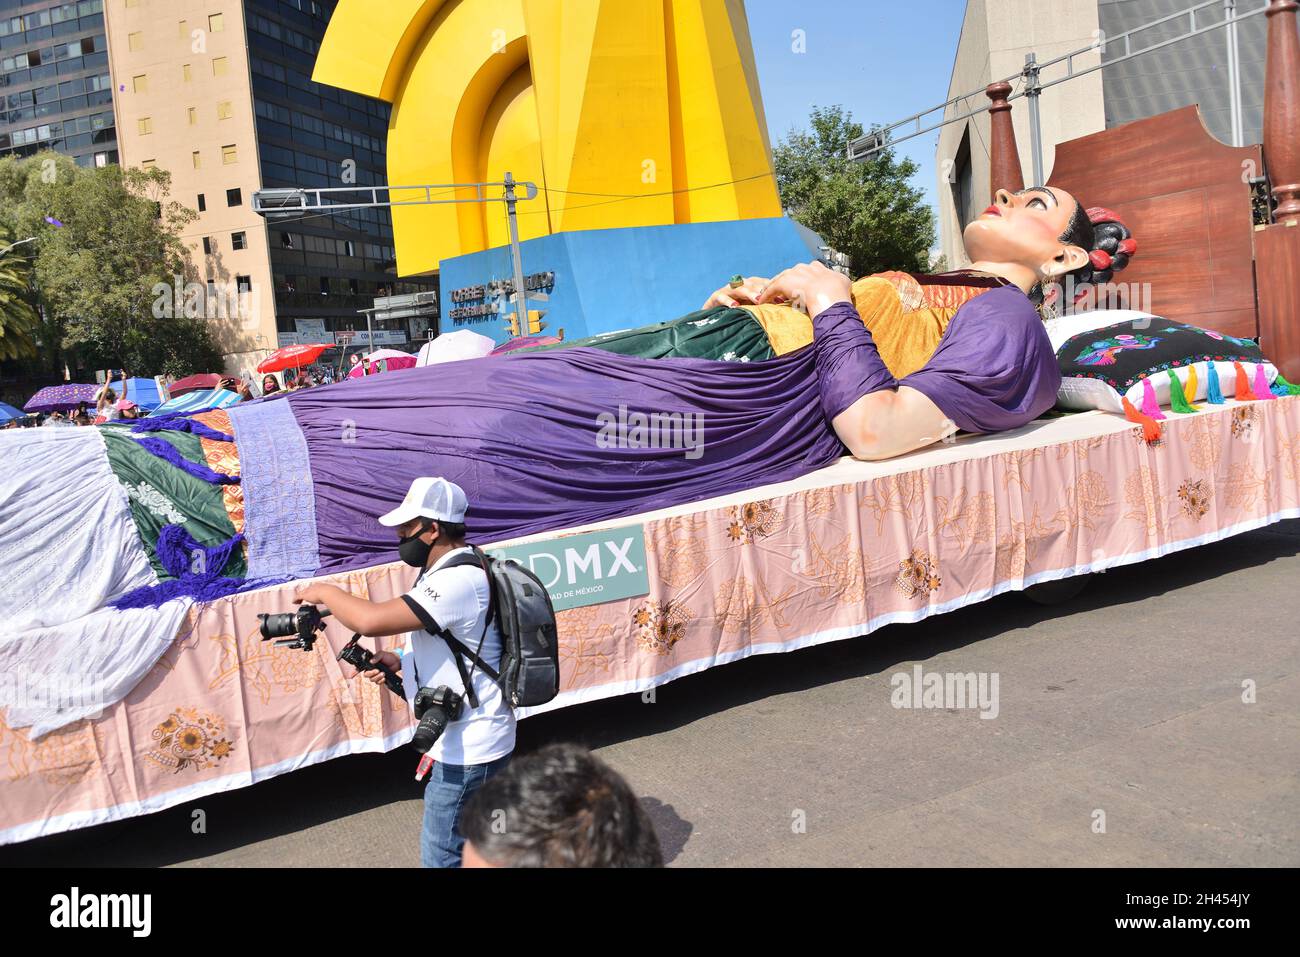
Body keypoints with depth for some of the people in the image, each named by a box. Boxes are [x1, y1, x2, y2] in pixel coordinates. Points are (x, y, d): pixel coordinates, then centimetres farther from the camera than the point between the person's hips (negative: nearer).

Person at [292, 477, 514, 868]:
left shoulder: (458, 580, -26)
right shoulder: (454, 571, 8)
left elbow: (372, 620, -34)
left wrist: (325, 592, -15)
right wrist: (401, 662, 3)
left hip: (465, 750, -10)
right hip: (475, 739, 10)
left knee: (442, 856, 3)